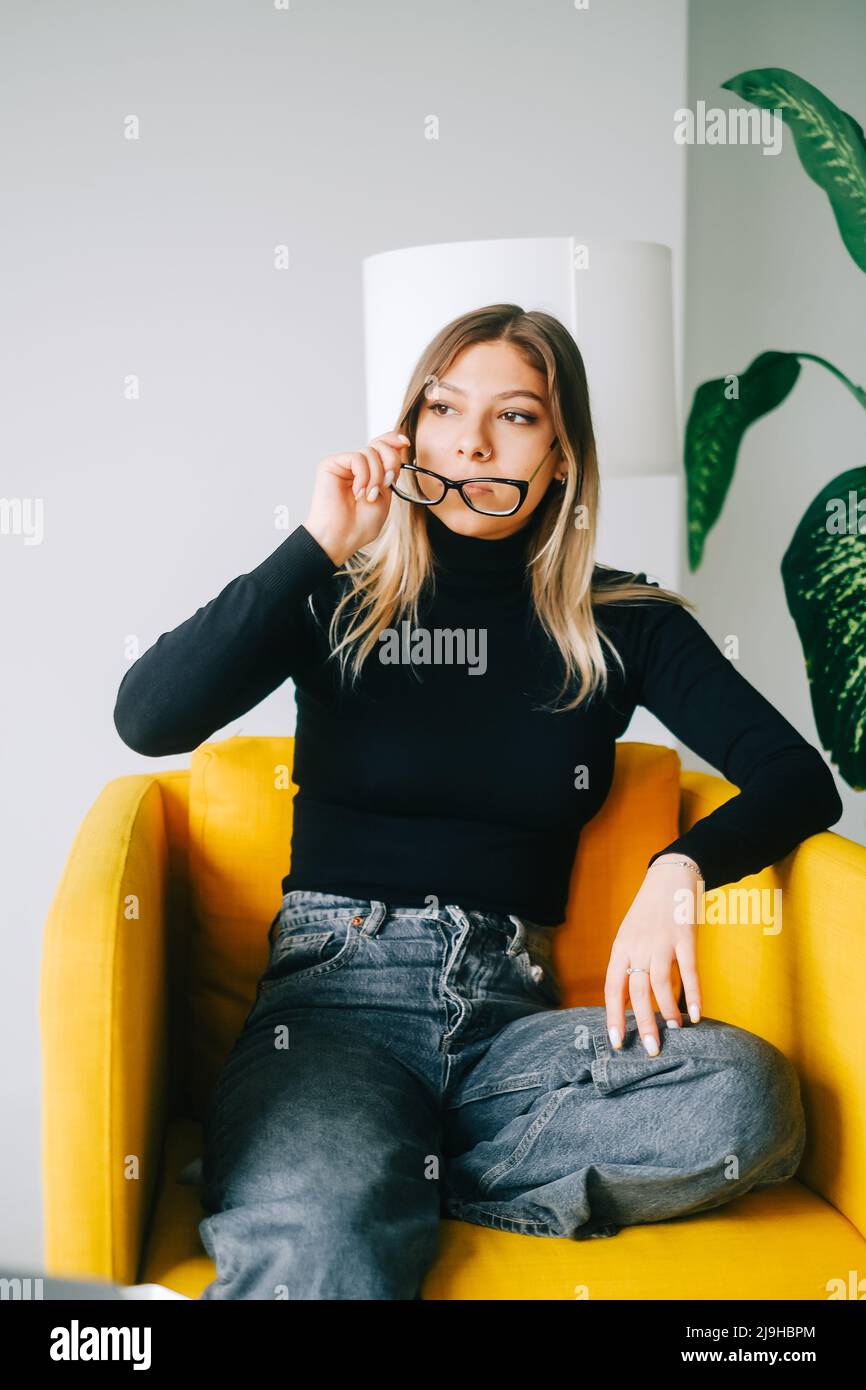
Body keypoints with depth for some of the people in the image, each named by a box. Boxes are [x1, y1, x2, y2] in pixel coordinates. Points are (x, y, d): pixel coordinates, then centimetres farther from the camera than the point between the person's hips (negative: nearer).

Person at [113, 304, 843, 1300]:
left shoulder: (617, 621, 10)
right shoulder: (334, 596, 7)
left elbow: (799, 778, 5)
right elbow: (148, 720, -8)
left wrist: (680, 870, -15)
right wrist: (320, 543, -10)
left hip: (512, 1012, 5)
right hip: (337, 992, -5)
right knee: (314, 1251, -38)